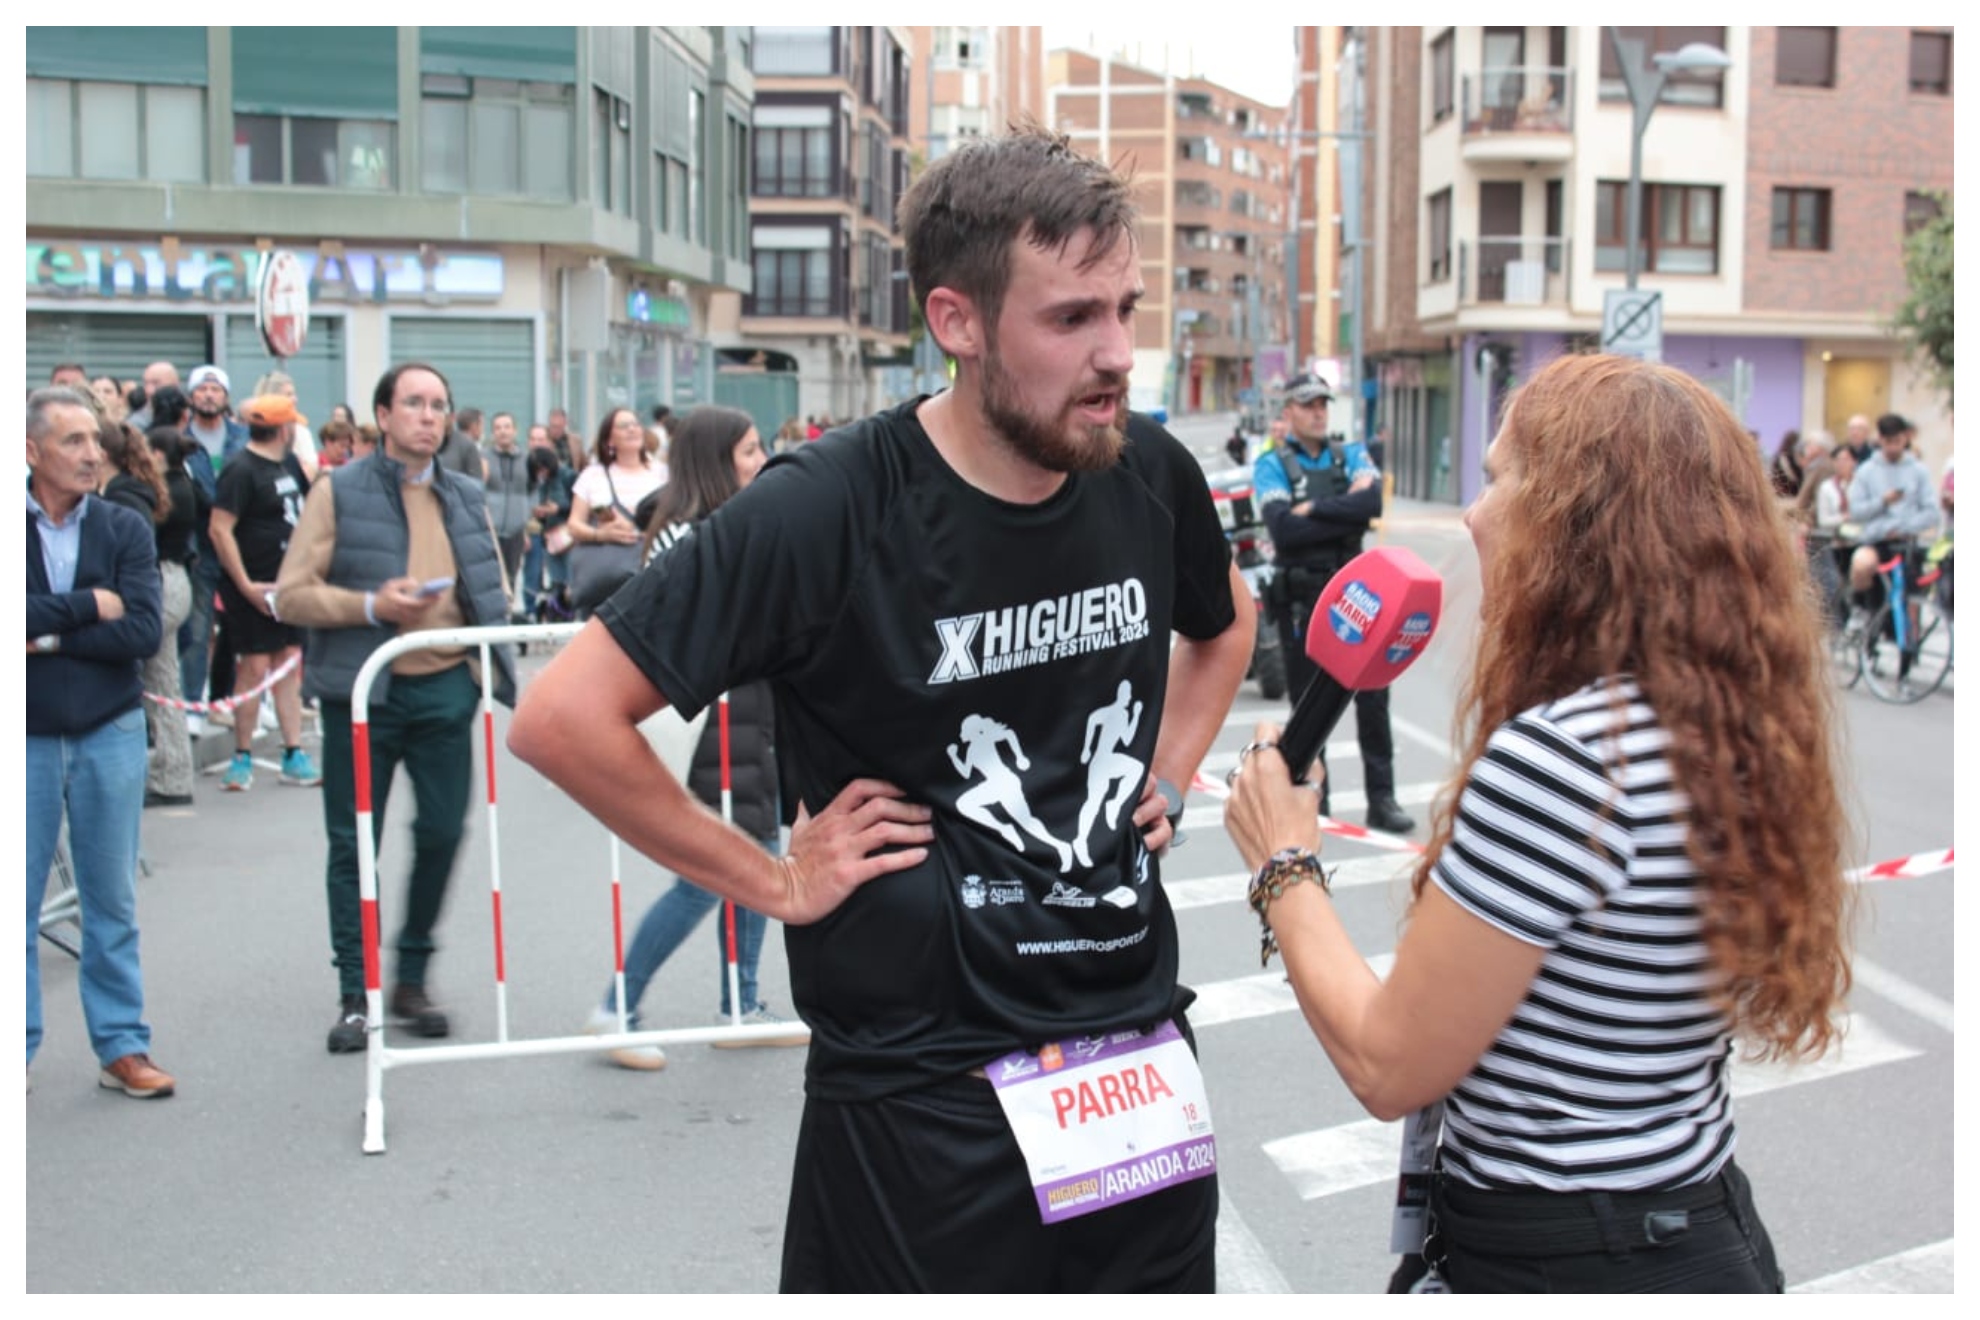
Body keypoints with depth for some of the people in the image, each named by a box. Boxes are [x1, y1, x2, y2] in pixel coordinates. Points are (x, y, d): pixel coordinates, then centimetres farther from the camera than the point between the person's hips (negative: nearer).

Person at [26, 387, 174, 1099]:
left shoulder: (125, 528, 2)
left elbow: (144, 632, -9)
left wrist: (52, 638, -13)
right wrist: (88, 604, -13)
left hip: (110, 733, 1)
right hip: (27, 738, -1)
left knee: (112, 900, 8)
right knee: (20, 899, 5)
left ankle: (122, 1046, 16)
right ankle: (19, 1045, 17)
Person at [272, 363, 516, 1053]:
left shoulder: (467, 497, 13)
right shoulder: (338, 491, 0)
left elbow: (493, 593, 20)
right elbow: (291, 595, -5)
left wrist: (491, 660, 2)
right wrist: (372, 606, -17)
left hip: (445, 686, 3)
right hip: (363, 691, -3)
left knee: (442, 833, 3)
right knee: (354, 843, 2)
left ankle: (412, 978, 21)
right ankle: (355, 994, 12)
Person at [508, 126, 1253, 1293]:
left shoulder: (1152, 473, -2)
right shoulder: (829, 511, -19)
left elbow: (1225, 627, 22)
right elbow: (564, 716, -18)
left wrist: (1168, 779, 8)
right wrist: (770, 881, -14)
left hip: (1139, 1047, 5)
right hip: (923, 1094, -5)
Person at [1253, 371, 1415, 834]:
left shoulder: (1351, 455, 10)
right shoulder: (1271, 465, 0)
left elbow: (1372, 503, -11)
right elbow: (1283, 530, -16)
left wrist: (1315, 509, -15)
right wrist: (1347, 514, -13)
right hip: (1301, 599, -2)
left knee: (1373, 694, 0)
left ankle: (1381, 799, 7)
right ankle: (1314, 804, 16)